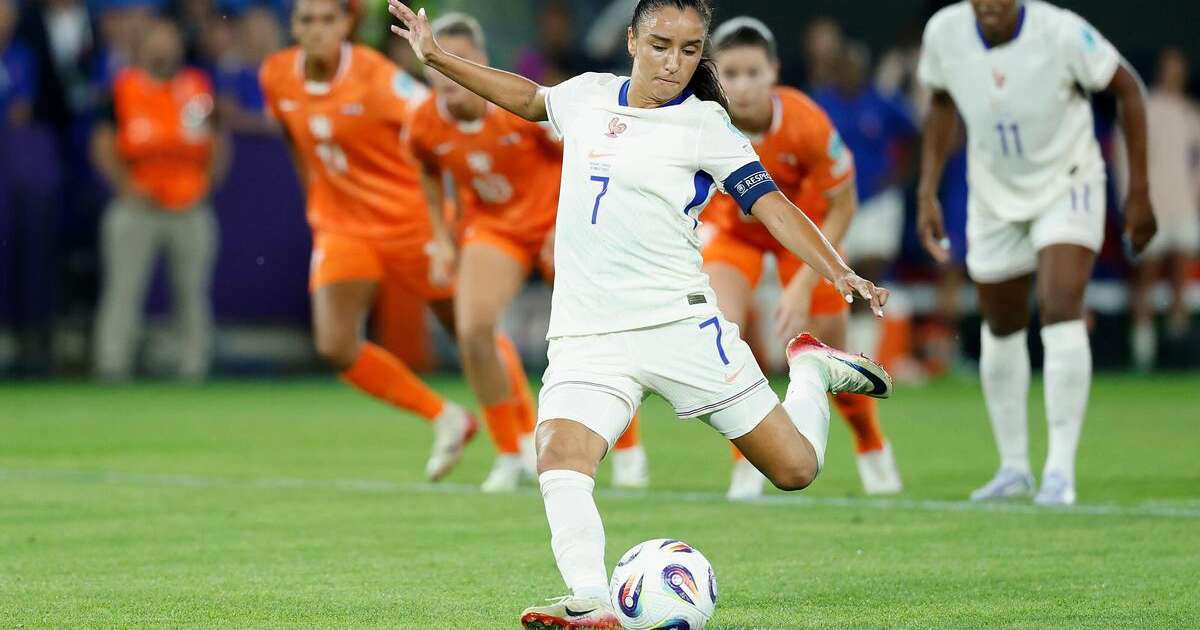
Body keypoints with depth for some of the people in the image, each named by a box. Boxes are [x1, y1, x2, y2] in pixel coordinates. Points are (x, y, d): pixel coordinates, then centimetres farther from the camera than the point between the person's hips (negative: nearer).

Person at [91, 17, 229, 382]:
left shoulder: (199, 88, 5)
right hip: (137, 206, -2)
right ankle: (111, 365, -4)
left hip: (189, 210, 2)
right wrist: (125, 186, -5)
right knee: (123, 289, -6)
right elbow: (103, 143, 3)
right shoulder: (124, 88, 1)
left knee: (192, 293, 4)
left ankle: (193, 367, 12)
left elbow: (218, 142, 14)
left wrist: (206, 184, 4)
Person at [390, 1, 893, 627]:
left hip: (679, 323, -3)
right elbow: (531, 97, 32)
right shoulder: (588, 95, 10)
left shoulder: (704, 125, -3)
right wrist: (437, 58, 31)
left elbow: (771, 205, -9)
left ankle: (811, 368, 29)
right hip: (586, 336, 3)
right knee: (558, 455, -27)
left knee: (795, 468, -1)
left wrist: (840, 273, -23)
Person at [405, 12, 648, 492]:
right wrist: (442, 239, 7)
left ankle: (628, 452, 21)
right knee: (473, 330, -18)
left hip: (556, 223, -3)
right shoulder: (425, 127, -13)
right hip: (493, 229, 3)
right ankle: (511, 454, -1)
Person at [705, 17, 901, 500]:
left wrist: (803, 285, -23)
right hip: (733, 228, 1)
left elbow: (842, 206, -20)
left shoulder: (806, 123, -34)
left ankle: (872, 448, 37)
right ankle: (747, 462, -3)